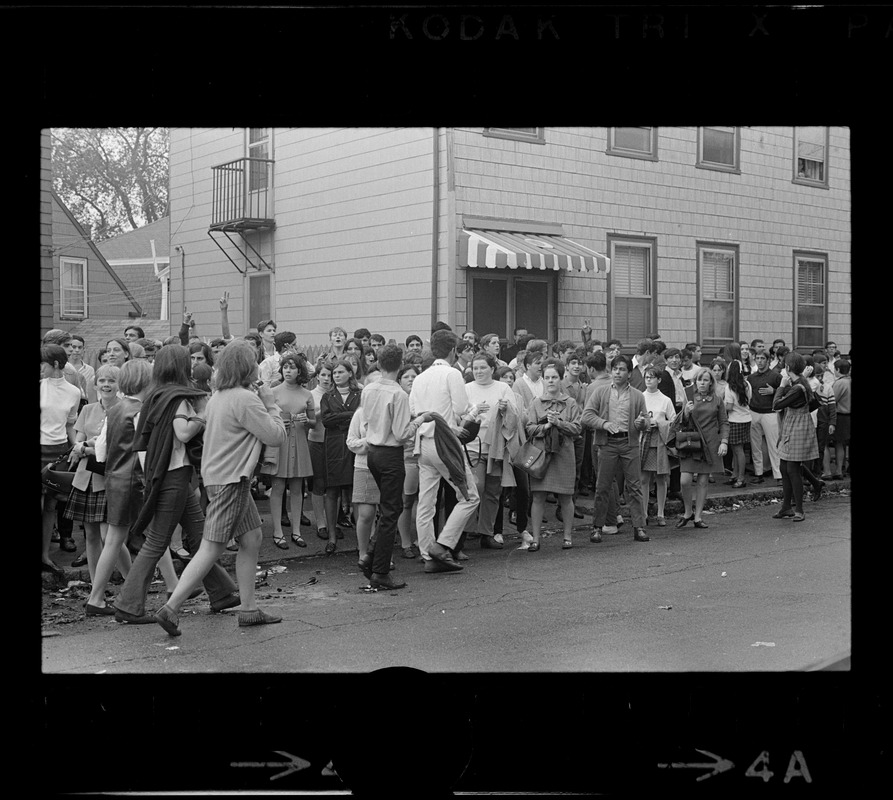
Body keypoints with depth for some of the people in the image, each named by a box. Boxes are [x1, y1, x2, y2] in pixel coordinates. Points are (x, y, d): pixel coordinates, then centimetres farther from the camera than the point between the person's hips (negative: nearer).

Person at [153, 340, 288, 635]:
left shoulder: (218, 397, 11)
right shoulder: (246, 399, -18)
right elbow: (276, 436, -15)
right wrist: (271, 403, 0)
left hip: (217, 475, 10)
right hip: (231, 480, -10)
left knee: (252, 538, 15)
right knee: (211, 549, -6)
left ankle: (248, 609, 20)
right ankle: (170, 609, -4)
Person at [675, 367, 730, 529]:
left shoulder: (718, 400, 6)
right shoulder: (689, 398, 5)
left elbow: (724, 422, 9)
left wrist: (724, 442, -3)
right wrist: (686, 413, -13)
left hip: (709, 444, 0)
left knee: (703, 481, 2)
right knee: (685, 480, -10)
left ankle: (697, 517, 13)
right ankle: (688, 512, 12)